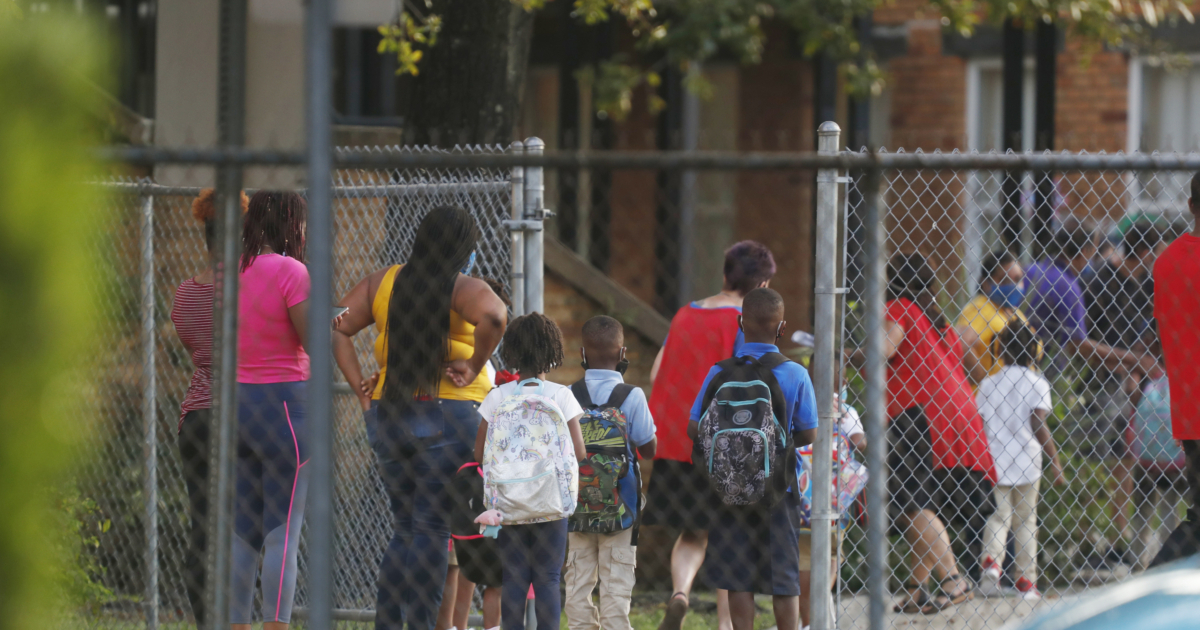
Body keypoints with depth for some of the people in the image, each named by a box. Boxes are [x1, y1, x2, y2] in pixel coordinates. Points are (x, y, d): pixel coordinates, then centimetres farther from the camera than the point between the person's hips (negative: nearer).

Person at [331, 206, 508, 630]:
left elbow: (336, 328, 6)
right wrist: (475, 367, -16)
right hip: (447, 418, -5)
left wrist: (358, 385, 4)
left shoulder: (383, 282, 9)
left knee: (406, 529, 17)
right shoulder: (460, 288, -9)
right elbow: (493, 315, -29)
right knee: (433, 531, -2)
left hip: (386, 416, 5)